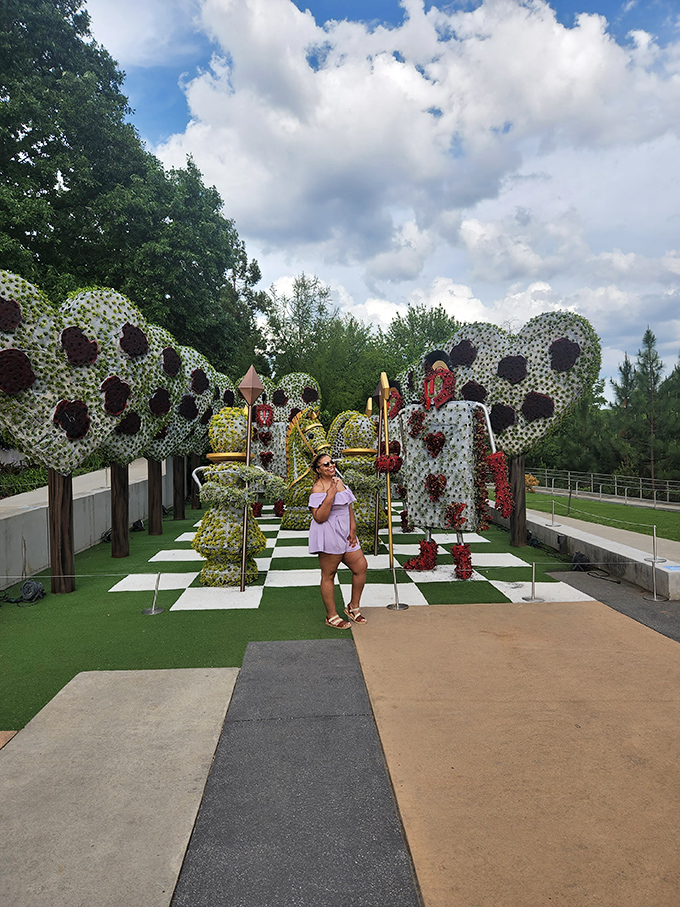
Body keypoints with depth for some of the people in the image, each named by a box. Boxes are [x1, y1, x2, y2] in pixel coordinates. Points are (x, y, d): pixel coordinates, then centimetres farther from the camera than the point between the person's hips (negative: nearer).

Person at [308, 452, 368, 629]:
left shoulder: (339, 481, 12)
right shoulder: (318, 488, -13)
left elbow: (349, 507, 17)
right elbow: (319, 517, -20)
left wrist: (352, 529, 6)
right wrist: (330, 494, -26)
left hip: (345, 535, 8)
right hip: (328, 537, -8)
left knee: (361, 566, 7)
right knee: (328, 575, 2)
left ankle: (353, 607, 24)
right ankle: (331, 616, 15)